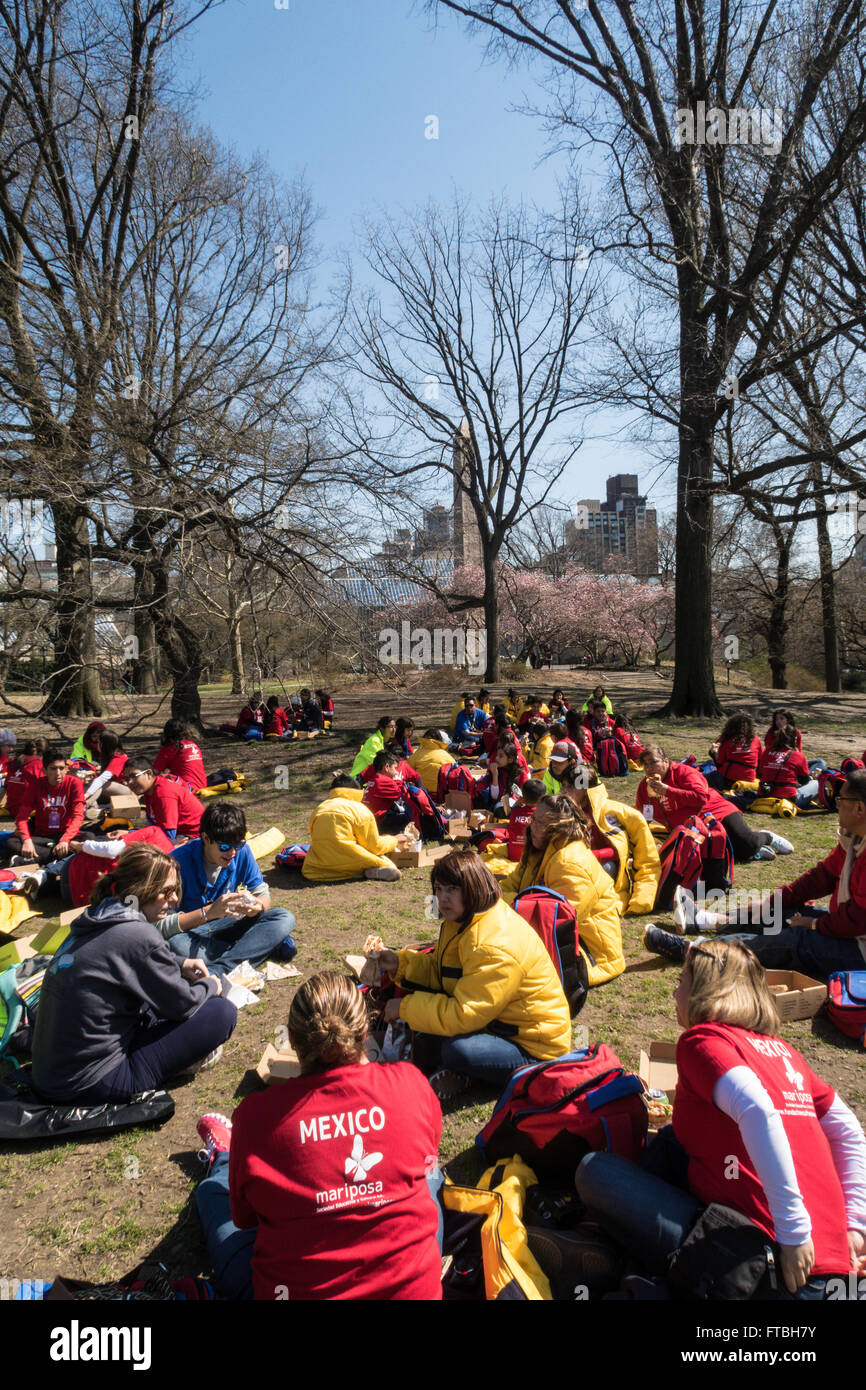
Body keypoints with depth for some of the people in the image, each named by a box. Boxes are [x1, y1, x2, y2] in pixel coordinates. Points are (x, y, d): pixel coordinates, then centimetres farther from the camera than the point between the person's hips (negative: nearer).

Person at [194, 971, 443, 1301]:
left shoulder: (256, 1116, -19)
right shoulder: (411, 1084, -16)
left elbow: (244, 1218, -2)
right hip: (414, 1286, 1)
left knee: (213, 1188, 27)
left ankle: (223, 1160, 60)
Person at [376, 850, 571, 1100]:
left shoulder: (496, 948, -29)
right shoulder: (464, 922, 2)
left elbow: (463, 1015, -29)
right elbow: (442, 970, 14)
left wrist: (406, 1007, -20)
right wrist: (400, 962, -1)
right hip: (495, 1022, 9)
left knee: (456, 1049, -32)